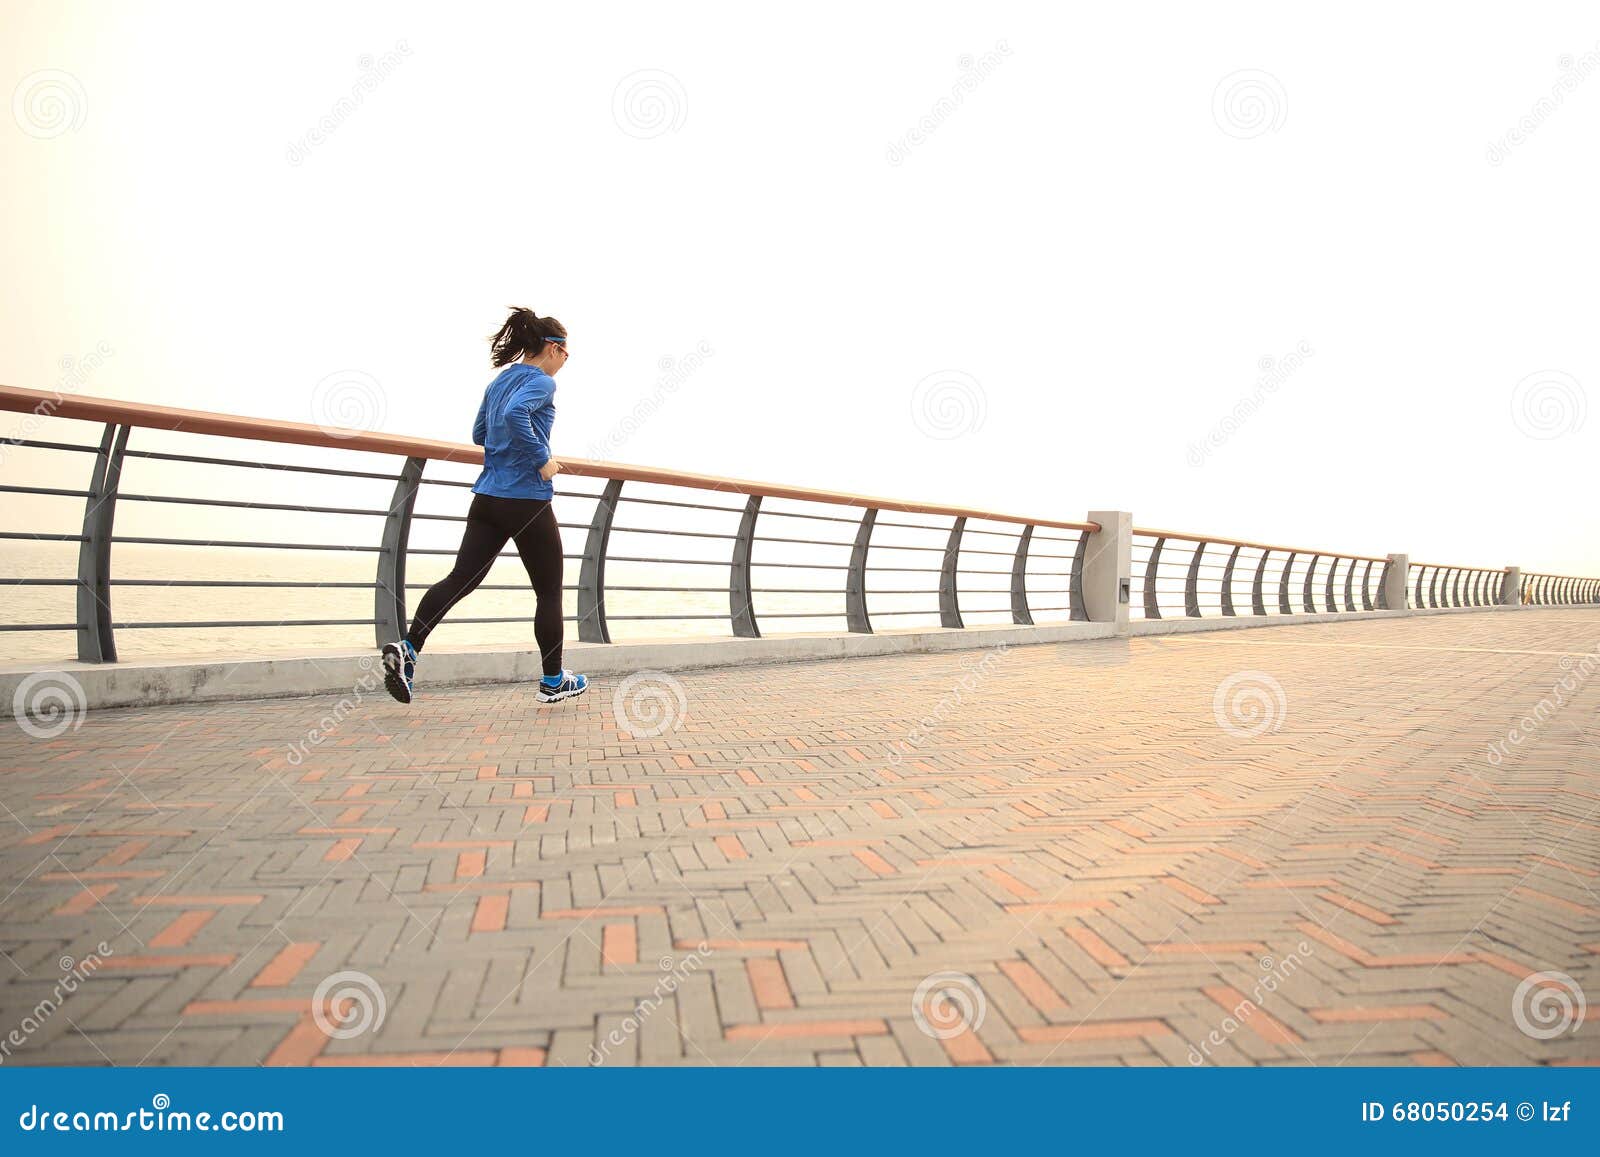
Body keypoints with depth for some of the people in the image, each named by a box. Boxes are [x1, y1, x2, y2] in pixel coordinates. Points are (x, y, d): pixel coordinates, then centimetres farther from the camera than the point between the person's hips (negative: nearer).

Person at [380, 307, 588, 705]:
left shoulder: (499, 381, 17)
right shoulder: (542, 382, -9)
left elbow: (479, 434, 26)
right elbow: (515, 414, -29)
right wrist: (542, 461, -21)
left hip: (487, 499, 7)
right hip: (528, 501, -7)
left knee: (461, 578, 2)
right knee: (549, 592, 6)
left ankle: (407, 647, -16)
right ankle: (553, 681, 14)